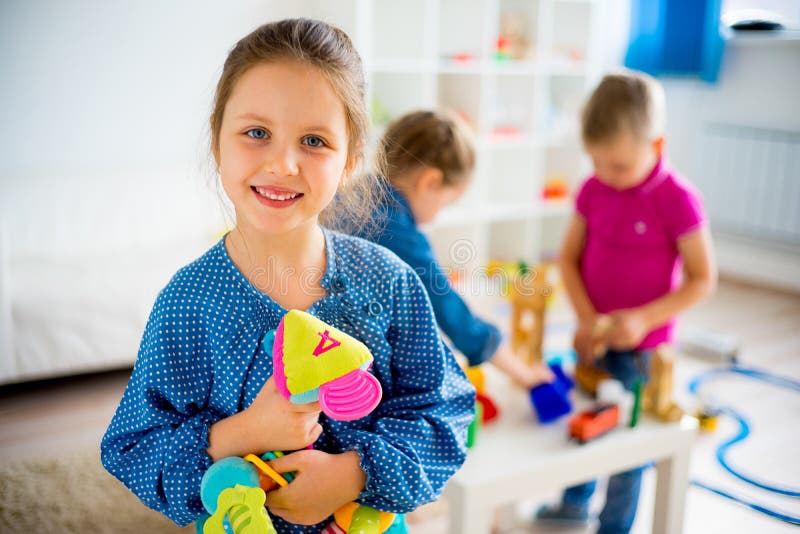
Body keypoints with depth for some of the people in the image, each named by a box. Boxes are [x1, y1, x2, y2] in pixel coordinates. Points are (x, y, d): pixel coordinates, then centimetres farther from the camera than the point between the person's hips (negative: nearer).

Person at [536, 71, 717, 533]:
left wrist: (643, 318, -23)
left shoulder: (678, 200, -19)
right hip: (594, 336, 5)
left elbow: (702, 279, -13)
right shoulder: (593, 190, -4)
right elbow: (570, 257, 2)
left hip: (643, 347, -5)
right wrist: (586, 317, -12)